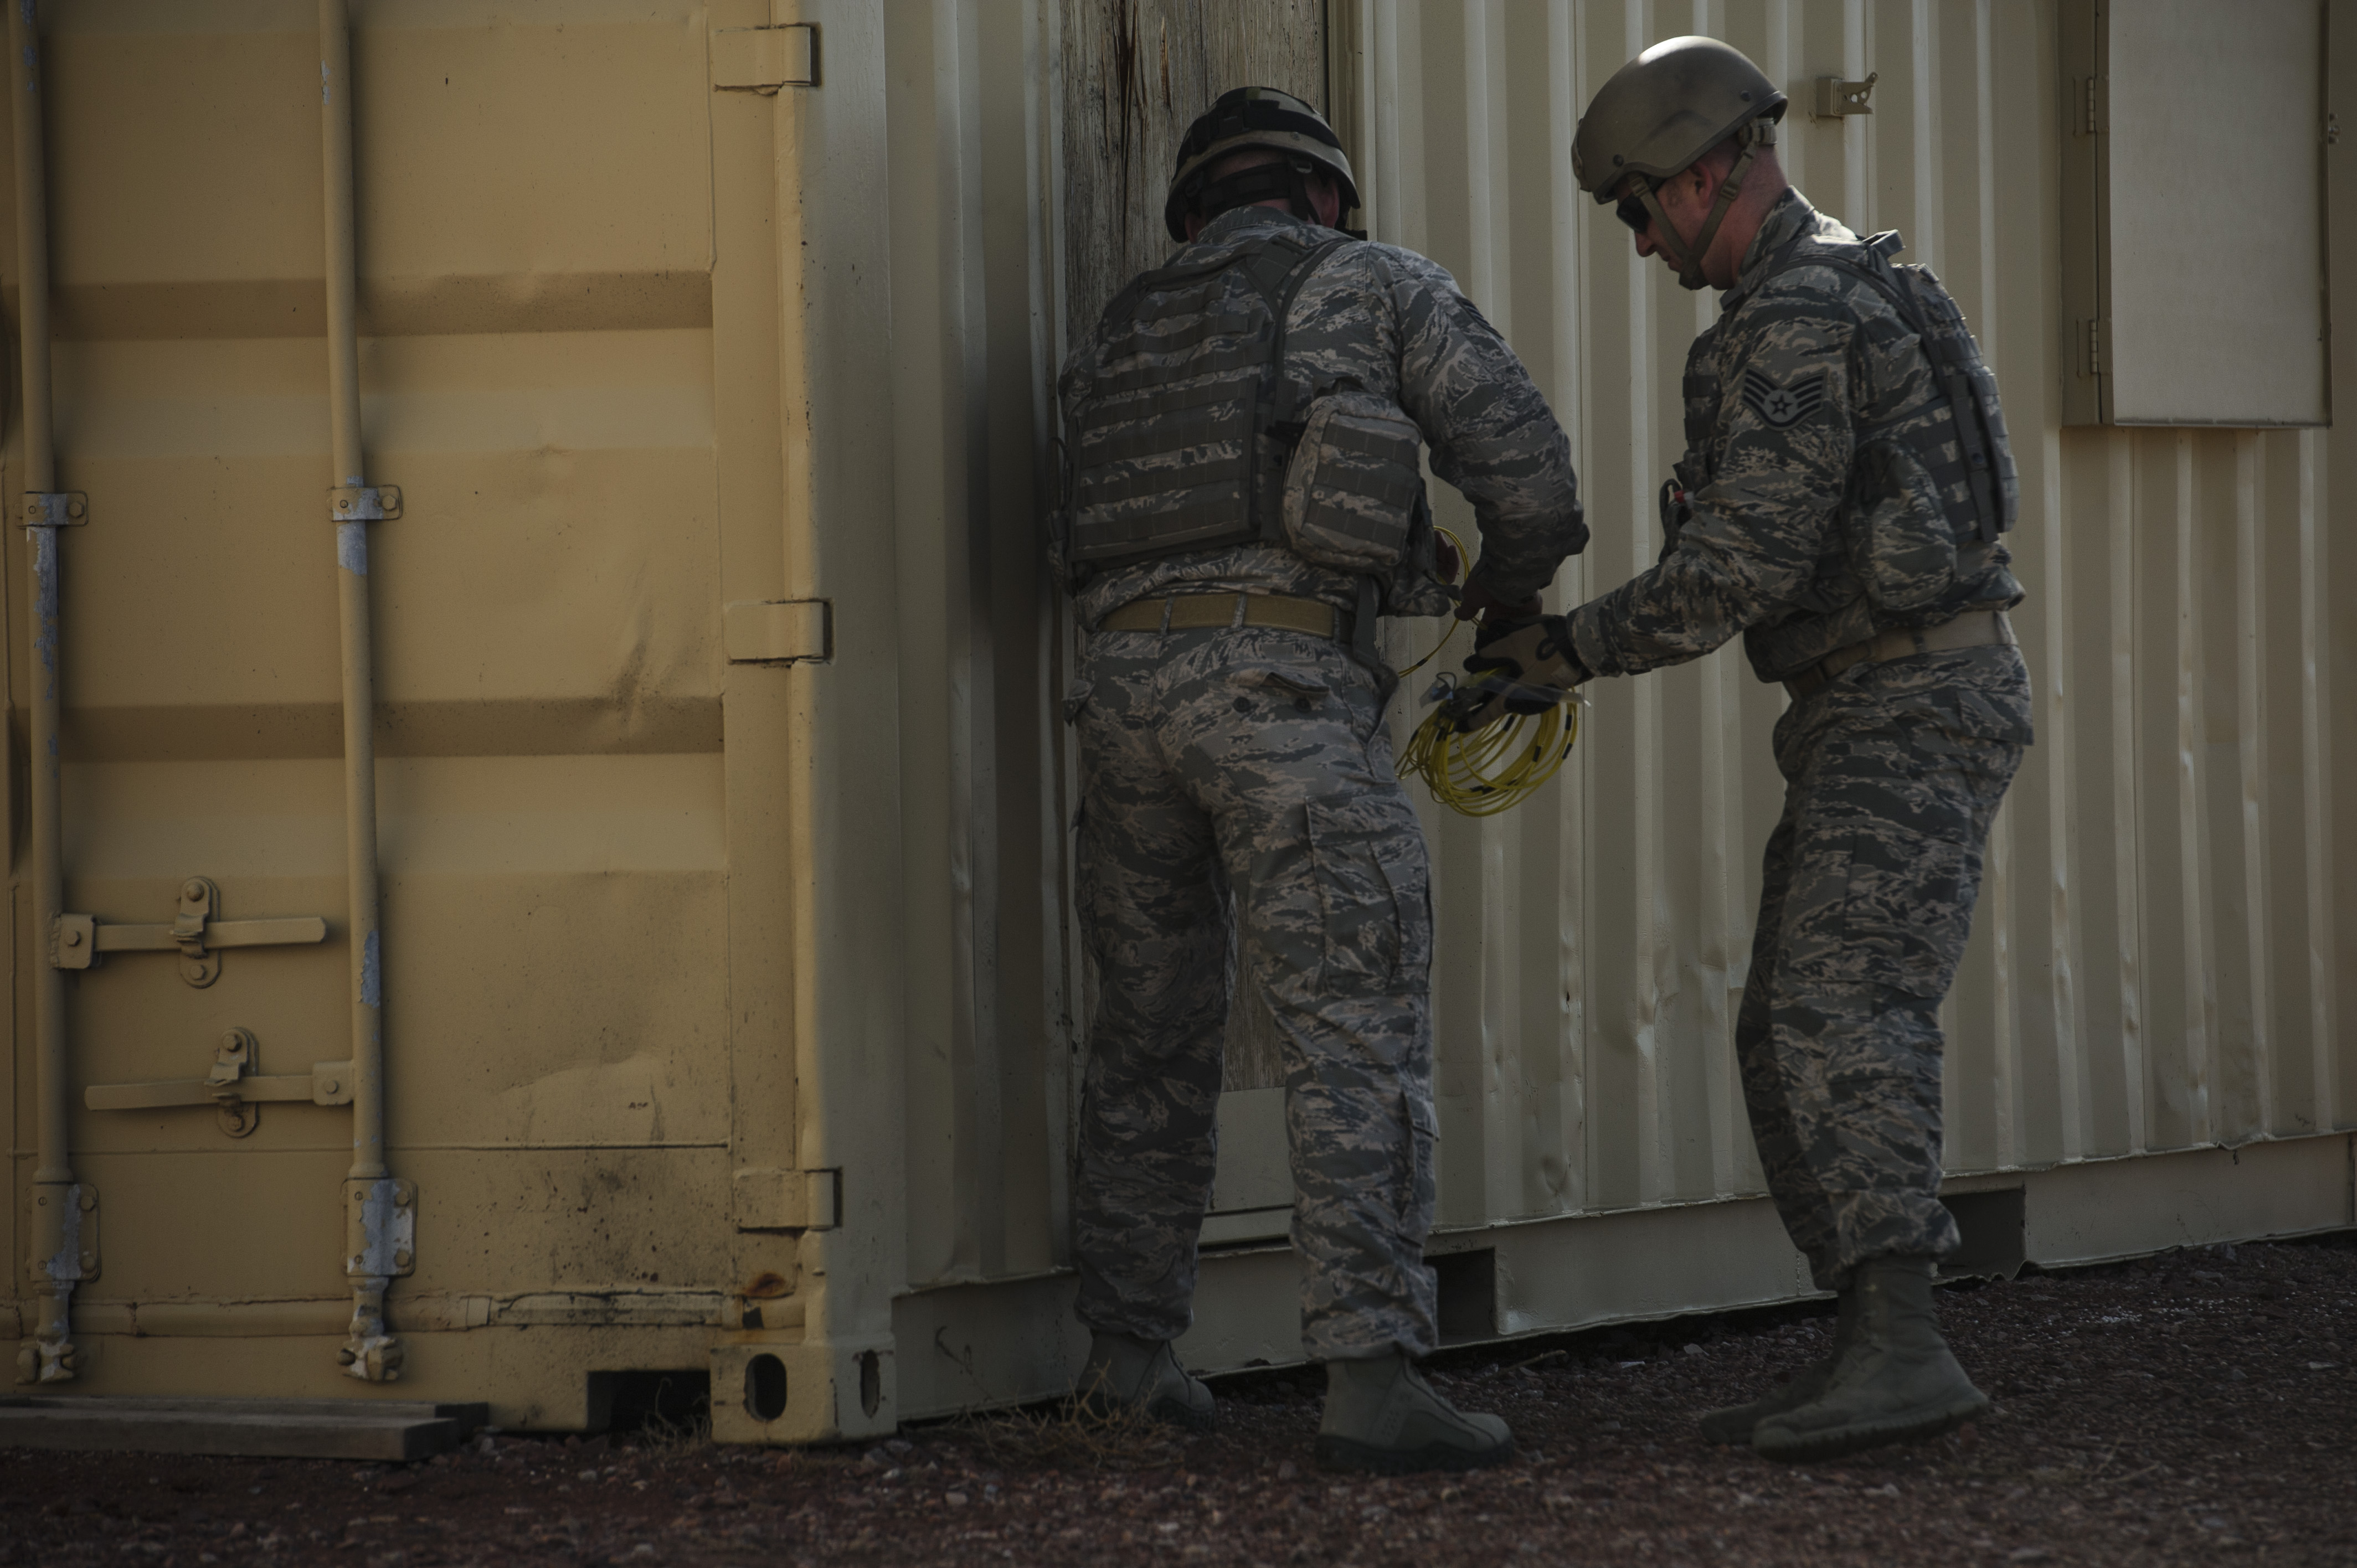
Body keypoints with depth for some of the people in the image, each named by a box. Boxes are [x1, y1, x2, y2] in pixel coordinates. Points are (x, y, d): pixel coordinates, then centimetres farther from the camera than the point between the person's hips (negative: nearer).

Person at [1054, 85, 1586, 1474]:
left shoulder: (1126, 345, 27)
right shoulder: (1383, 286, 12)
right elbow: (1532, 475, 6)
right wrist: (1512, 595, 29)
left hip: (1128, 686, 6)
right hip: (1287, 689, -6)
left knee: (1156, 1029, 21)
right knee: (1363, 1042, -7)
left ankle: (1132, 1354, 27)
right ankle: (1374, 1381, -18)